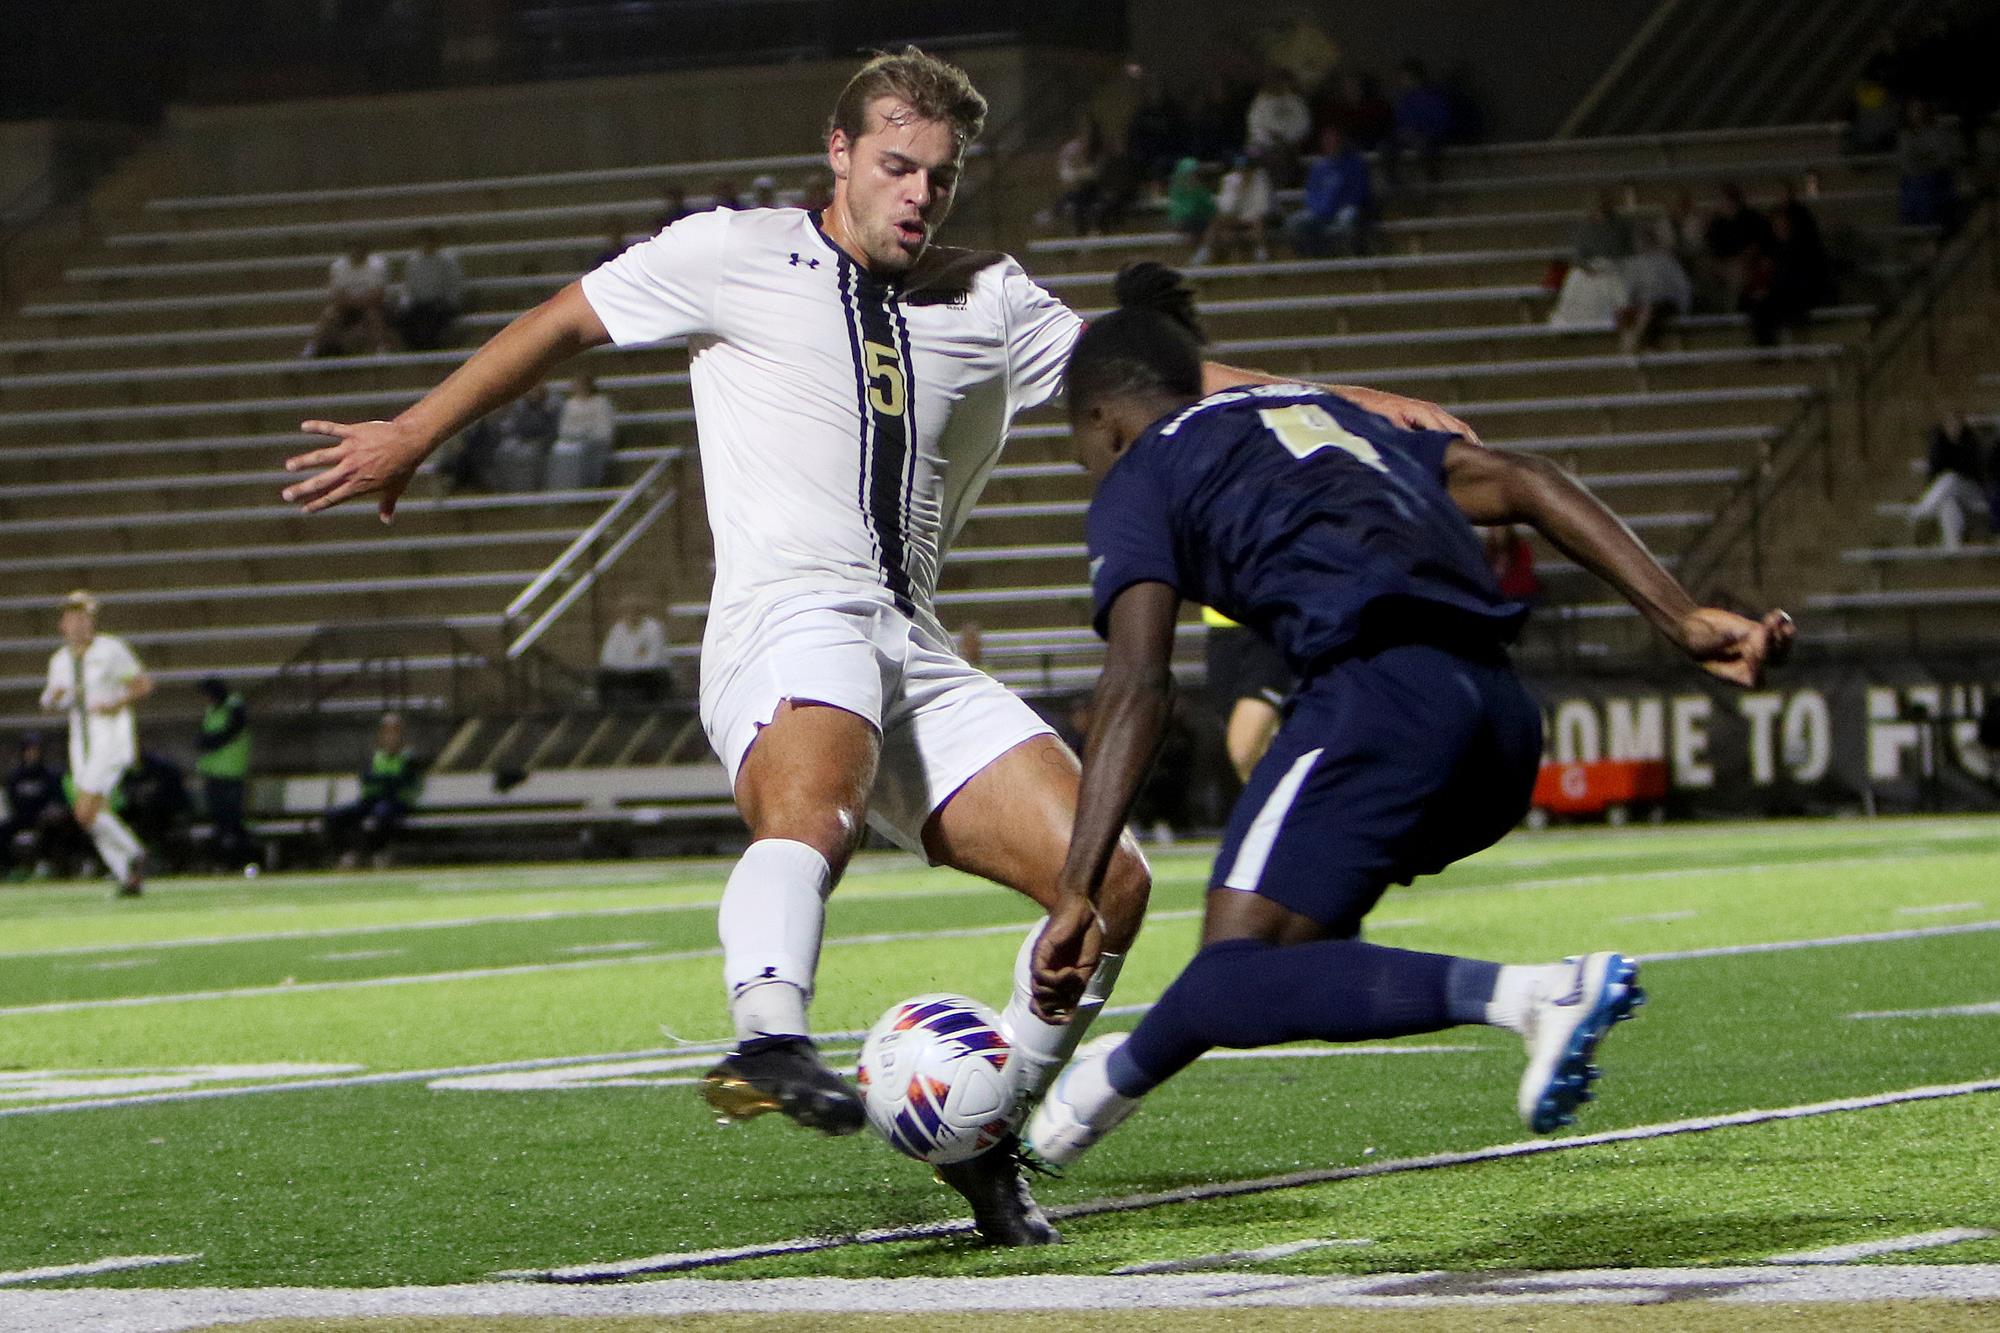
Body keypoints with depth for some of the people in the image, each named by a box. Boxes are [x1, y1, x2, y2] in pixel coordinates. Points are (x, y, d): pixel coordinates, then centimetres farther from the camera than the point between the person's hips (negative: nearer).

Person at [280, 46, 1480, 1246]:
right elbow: (563, 326, 19)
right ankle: (770, 1043, -64)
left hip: (917, 653, 6)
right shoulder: (735, 257, 10)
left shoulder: (987, 302, 21)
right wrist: (413, 437, 22)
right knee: (815, 809, -39)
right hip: (789, 615, -6)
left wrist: (1354, 402, 17)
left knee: (1109, 879, -8)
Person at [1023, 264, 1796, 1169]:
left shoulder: (1138, 477, 14)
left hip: (1381, 693, -8)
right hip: (1505, 718, 8)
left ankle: (1536, 993, -28)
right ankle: (1128, 1068, 28)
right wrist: (1684, 619, 12)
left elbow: (1136, 684, -2)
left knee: (1235, 981, -12)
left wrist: (1076, 893, -7)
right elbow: (1524, 483, 20)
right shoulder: (1320, 411, 33)